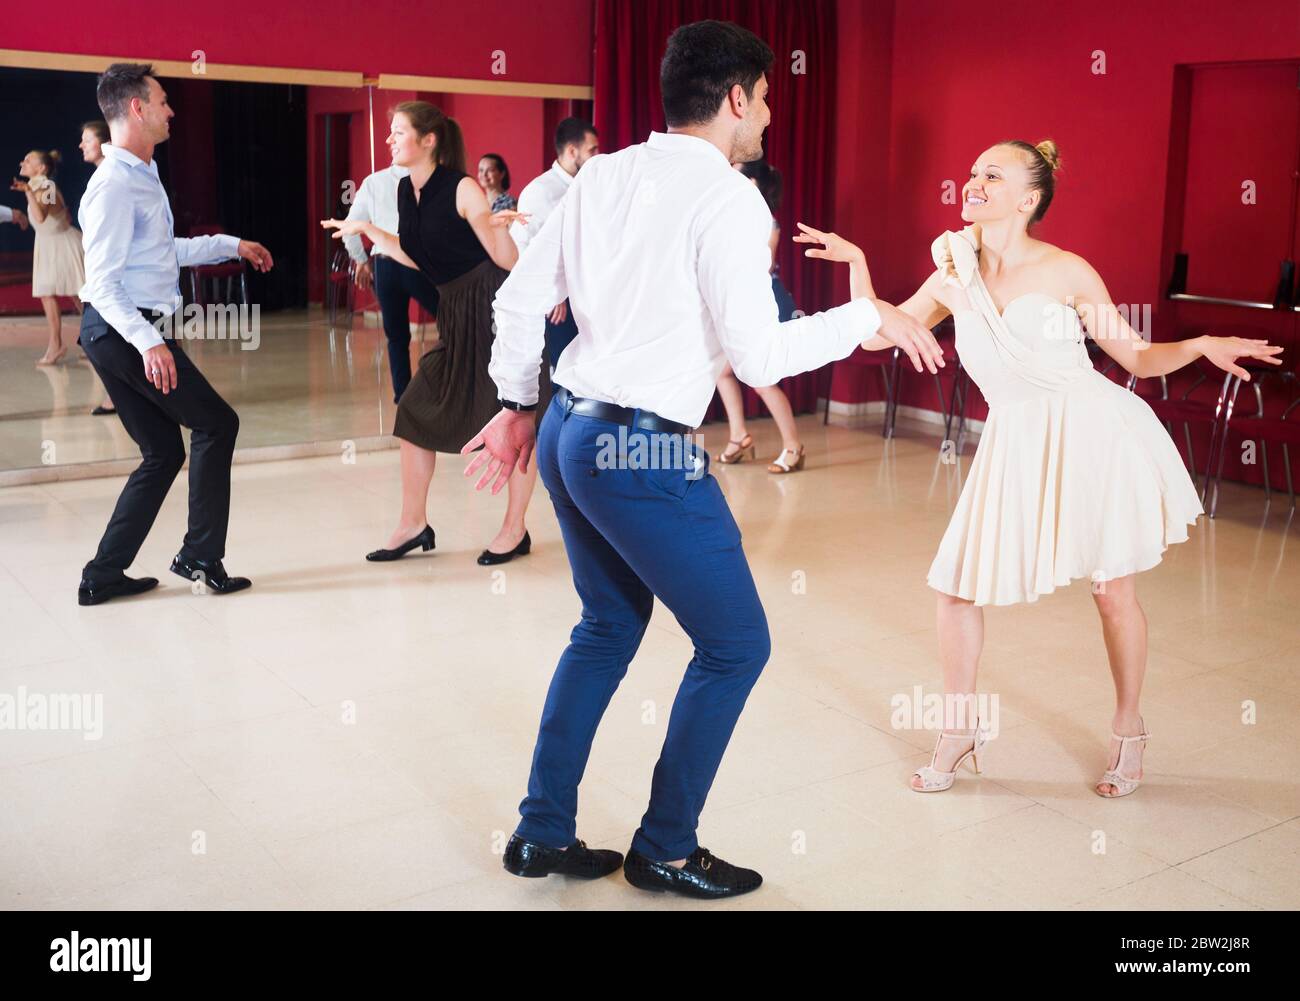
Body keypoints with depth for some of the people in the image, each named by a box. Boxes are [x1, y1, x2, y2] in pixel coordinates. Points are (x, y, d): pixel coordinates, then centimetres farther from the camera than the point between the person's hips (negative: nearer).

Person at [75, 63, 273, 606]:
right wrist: (148, 342, -31)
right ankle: (201, 556, 4)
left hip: (124, 333, 10)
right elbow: (102, 283, -21)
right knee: (216, 423, -3)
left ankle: (103, 576, 14)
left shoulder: (143, 175, 15)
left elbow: (166, 252, 28)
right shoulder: (115, 185, -16)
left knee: (163, 452, 11)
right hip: (122, 331, -10)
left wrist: (232, 245, 32)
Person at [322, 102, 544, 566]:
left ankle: (515, 530, 13)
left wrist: (502, 227, -36)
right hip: (457, 311, 8)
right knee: (416, 411, 8)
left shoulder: (461, 189, -16)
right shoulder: (405, 190, 6)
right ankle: (413, 524, 20)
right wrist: (368, 230, 16)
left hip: (495, 305, -8)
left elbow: (508, 260, -16)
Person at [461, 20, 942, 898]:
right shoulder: (727, 199, -12)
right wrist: (866, 316, -3)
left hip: (568, 432, 9)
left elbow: (520, 298, 12)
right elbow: (760, 356, -17)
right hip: (644, 454, -8)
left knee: (609, 627, 24)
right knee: (736, 644, 9)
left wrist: (518, 407, 24)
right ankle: (666, 849, 21)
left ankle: (542, 832, 30)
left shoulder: (604, 176, 10)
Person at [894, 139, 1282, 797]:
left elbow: (1139, 358, -4)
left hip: (1093, 434, -3)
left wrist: (1202, 345, -21)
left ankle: (1128, 730, 28)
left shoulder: (1066, 271, -10)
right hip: (1017, 444, 4)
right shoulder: (955, 272, 0)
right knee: (956, 586, -1)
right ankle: (958, 729, 19)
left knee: (1112, 590, 5)